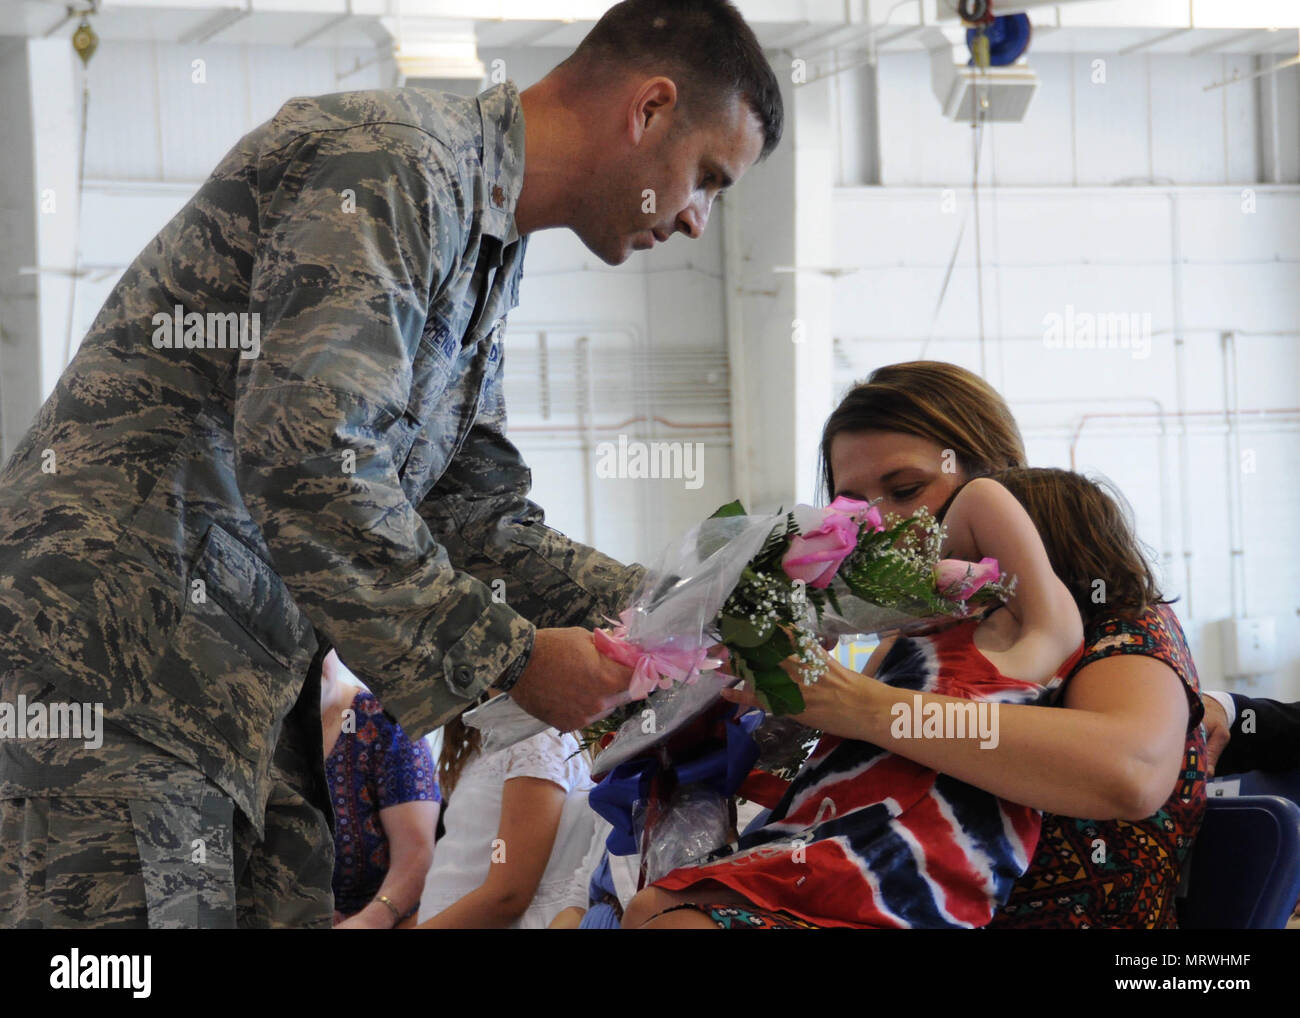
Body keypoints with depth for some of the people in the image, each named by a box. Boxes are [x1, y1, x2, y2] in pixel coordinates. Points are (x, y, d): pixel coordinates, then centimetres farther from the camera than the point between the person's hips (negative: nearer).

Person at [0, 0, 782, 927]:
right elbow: (308, 467, -25)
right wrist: (511, 655, -16)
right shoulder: (392, 163, -15)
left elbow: (474, 515, 19)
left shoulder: (489, 254, 19)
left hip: (245, 691, 10)